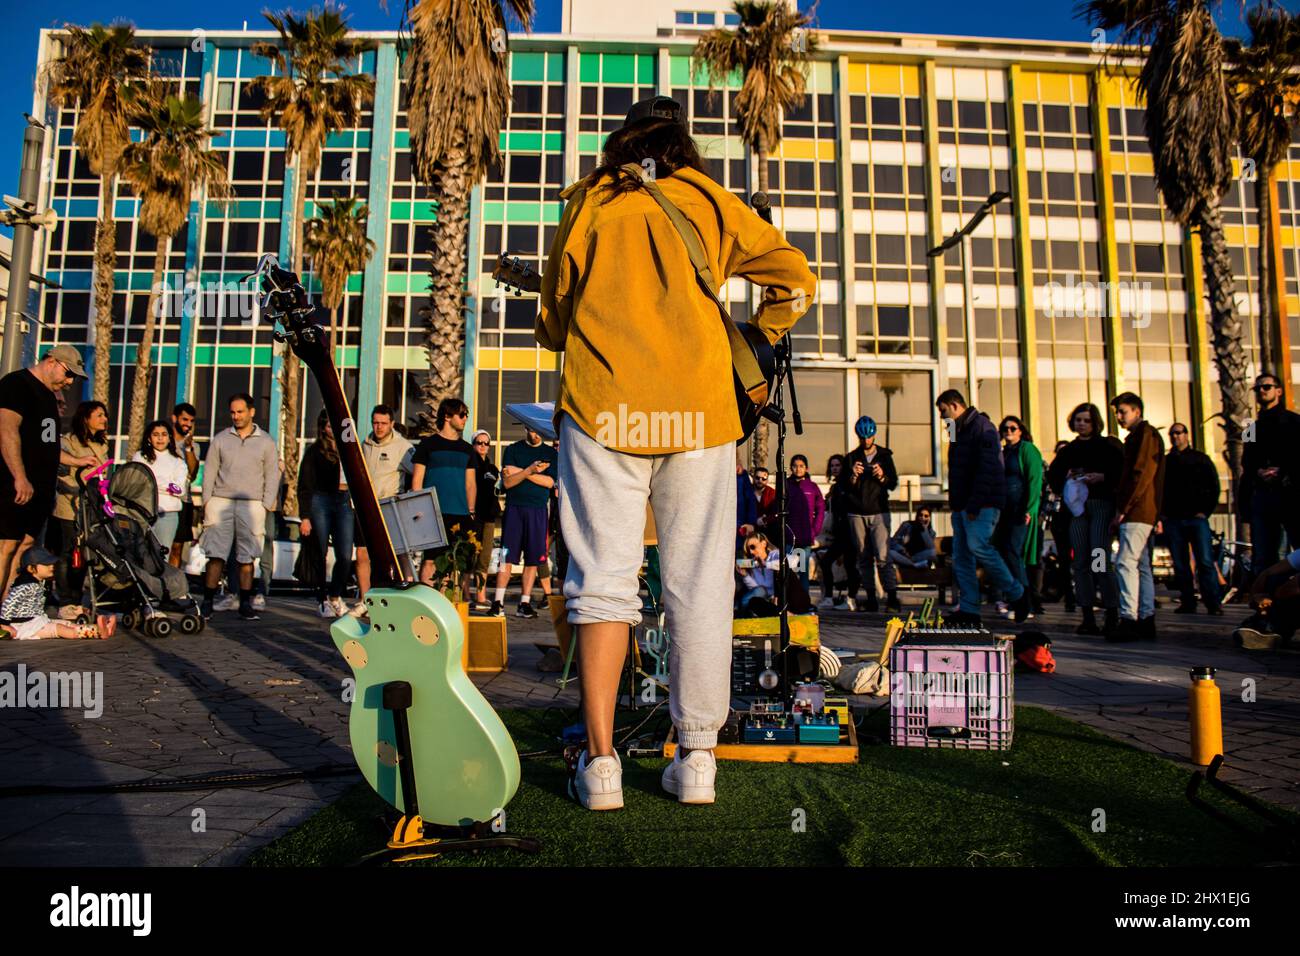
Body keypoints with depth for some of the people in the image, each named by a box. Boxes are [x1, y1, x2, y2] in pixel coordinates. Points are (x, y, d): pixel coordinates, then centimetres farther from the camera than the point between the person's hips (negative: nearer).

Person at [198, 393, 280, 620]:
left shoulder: (266, 442, 10)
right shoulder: (220, 439, 12)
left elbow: (272, 476, 8)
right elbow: (209, 472, 11)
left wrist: (266, 506, -1)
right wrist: (206, 501, 1)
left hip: (251, 505, 0)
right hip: (221, 502, 1)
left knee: (247, 558, 1)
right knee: (216, 554, -4)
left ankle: (245, 604, 6)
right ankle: (207, 601, 2)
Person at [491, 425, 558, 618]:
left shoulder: (551, 453, 11)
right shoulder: (512, 450, 7)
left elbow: (550, 481, -3)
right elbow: (507, 482, -3)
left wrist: (520, 472, -8)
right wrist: (530, 470, -18)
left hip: (538, 510, 2)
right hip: (514, 508, -2)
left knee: (533, 559, 2)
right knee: (507, 557, -5)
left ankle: (525, 603, 8)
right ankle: (498, 602, -3)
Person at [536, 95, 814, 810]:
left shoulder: (588, 201, 13)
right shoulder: (710, 201, 14)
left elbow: (553, 316, 18)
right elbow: (796, 279, 14)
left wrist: (556, 337, 39)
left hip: (602, 403, 0)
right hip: (699, 409, 1)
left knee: (603, 578, 1)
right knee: (699, 586, 4)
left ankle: (599, 761, 0)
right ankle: (696, 758, 8)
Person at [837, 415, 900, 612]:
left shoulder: (884, 455, 8)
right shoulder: (851, 458, 10)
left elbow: (894, 484, 3)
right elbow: (843, 485, 4)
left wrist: (882, 476, -16)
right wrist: (853, 476, -15)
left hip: (879, 512, -2)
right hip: (856, 514, 2)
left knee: (883, 556, -14)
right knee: (864, 557, 3)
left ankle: (892, 598, -13)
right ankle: (871, 599, 7)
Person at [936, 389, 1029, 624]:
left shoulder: (981, 426, -8)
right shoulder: (959, 431, 21)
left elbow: (987, 468, -18)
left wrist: (974, 504, -23)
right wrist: (955, 503, 14)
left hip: (982, 504, -9)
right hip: (962, 505, 10)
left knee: (978, 545, -22)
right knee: (961, 555, 3)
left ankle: (1017, 594, -6)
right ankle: (969, 610, 5)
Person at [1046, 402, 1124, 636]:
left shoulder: (1108, 446, 7)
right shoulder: (1067, 451, 20)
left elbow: (1122, 472, -2)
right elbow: (1053, 475, 18)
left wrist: (1102, 477, -16)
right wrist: (1067, 479, 0)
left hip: (1102, 504, -4)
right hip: (1077, 505, 4)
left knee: (1100, 559, -14)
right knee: (1080, 561, 0)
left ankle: (1112, 615, -6)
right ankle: (1088, 618, 3)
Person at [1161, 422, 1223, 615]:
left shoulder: (1201, 459, 8)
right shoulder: (1164, 461, 15)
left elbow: (1214, 486, 6)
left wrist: (1205, 511, -4)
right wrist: (1161, 513, 5)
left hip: (1196, 517, -3)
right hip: (1172, 520, 3)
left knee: (1205, 561, -10)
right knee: (1180, 564, 2)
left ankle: (1214, 603, -9)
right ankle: (1187, 603, 7)